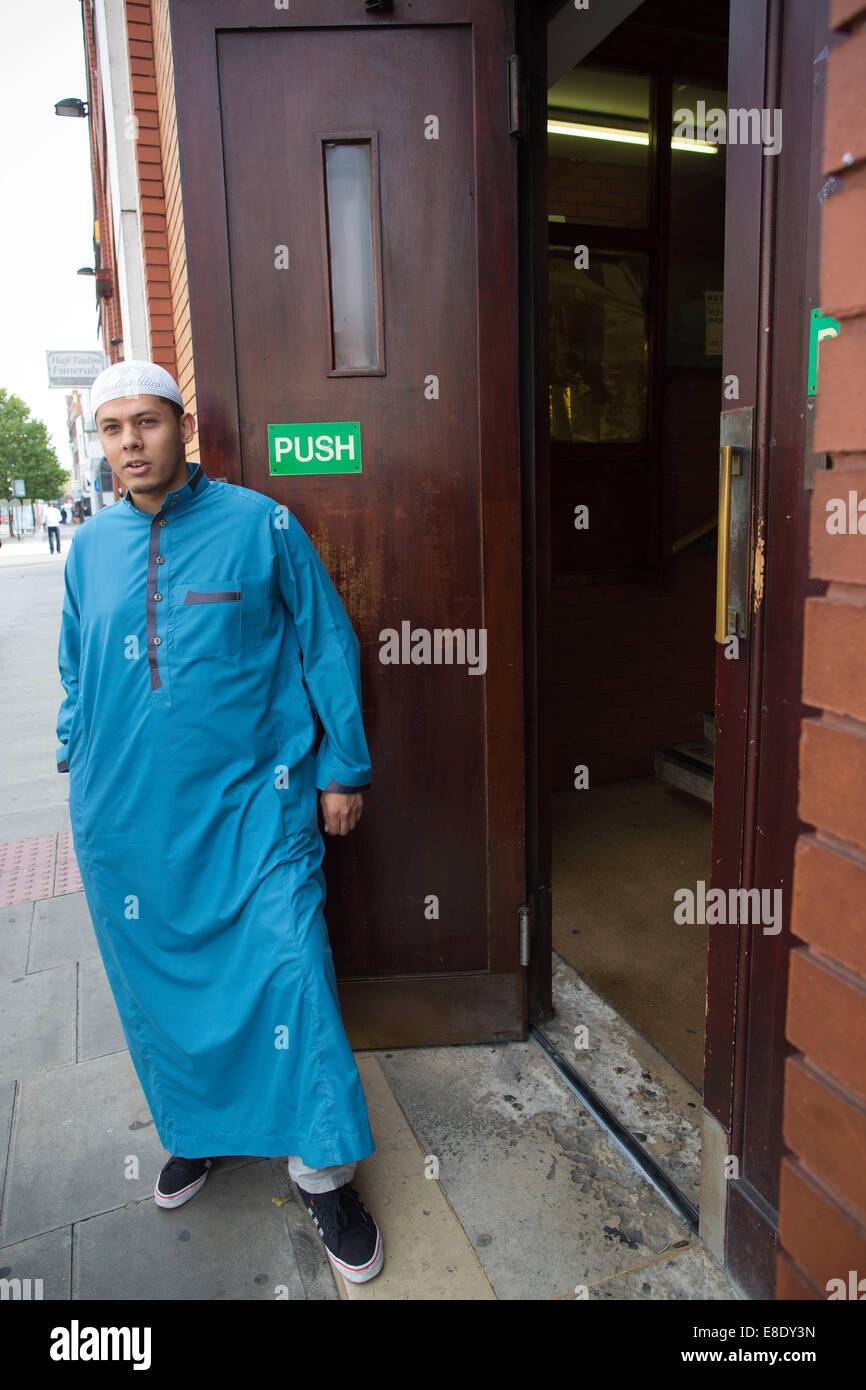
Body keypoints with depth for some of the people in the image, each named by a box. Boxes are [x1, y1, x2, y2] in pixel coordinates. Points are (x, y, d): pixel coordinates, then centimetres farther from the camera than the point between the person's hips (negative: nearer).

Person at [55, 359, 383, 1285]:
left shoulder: (259, 525, -4)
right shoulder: (91, 546, 7)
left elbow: (327, 647, -2)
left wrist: (344, 767, -2)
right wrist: (78, 754, 17)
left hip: (252, 806, -4)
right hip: (127, 817, 4)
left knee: (287, 972, -4)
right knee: (160, 981, 15)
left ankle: (322, 1170, 17)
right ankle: (198, 1128, 41)